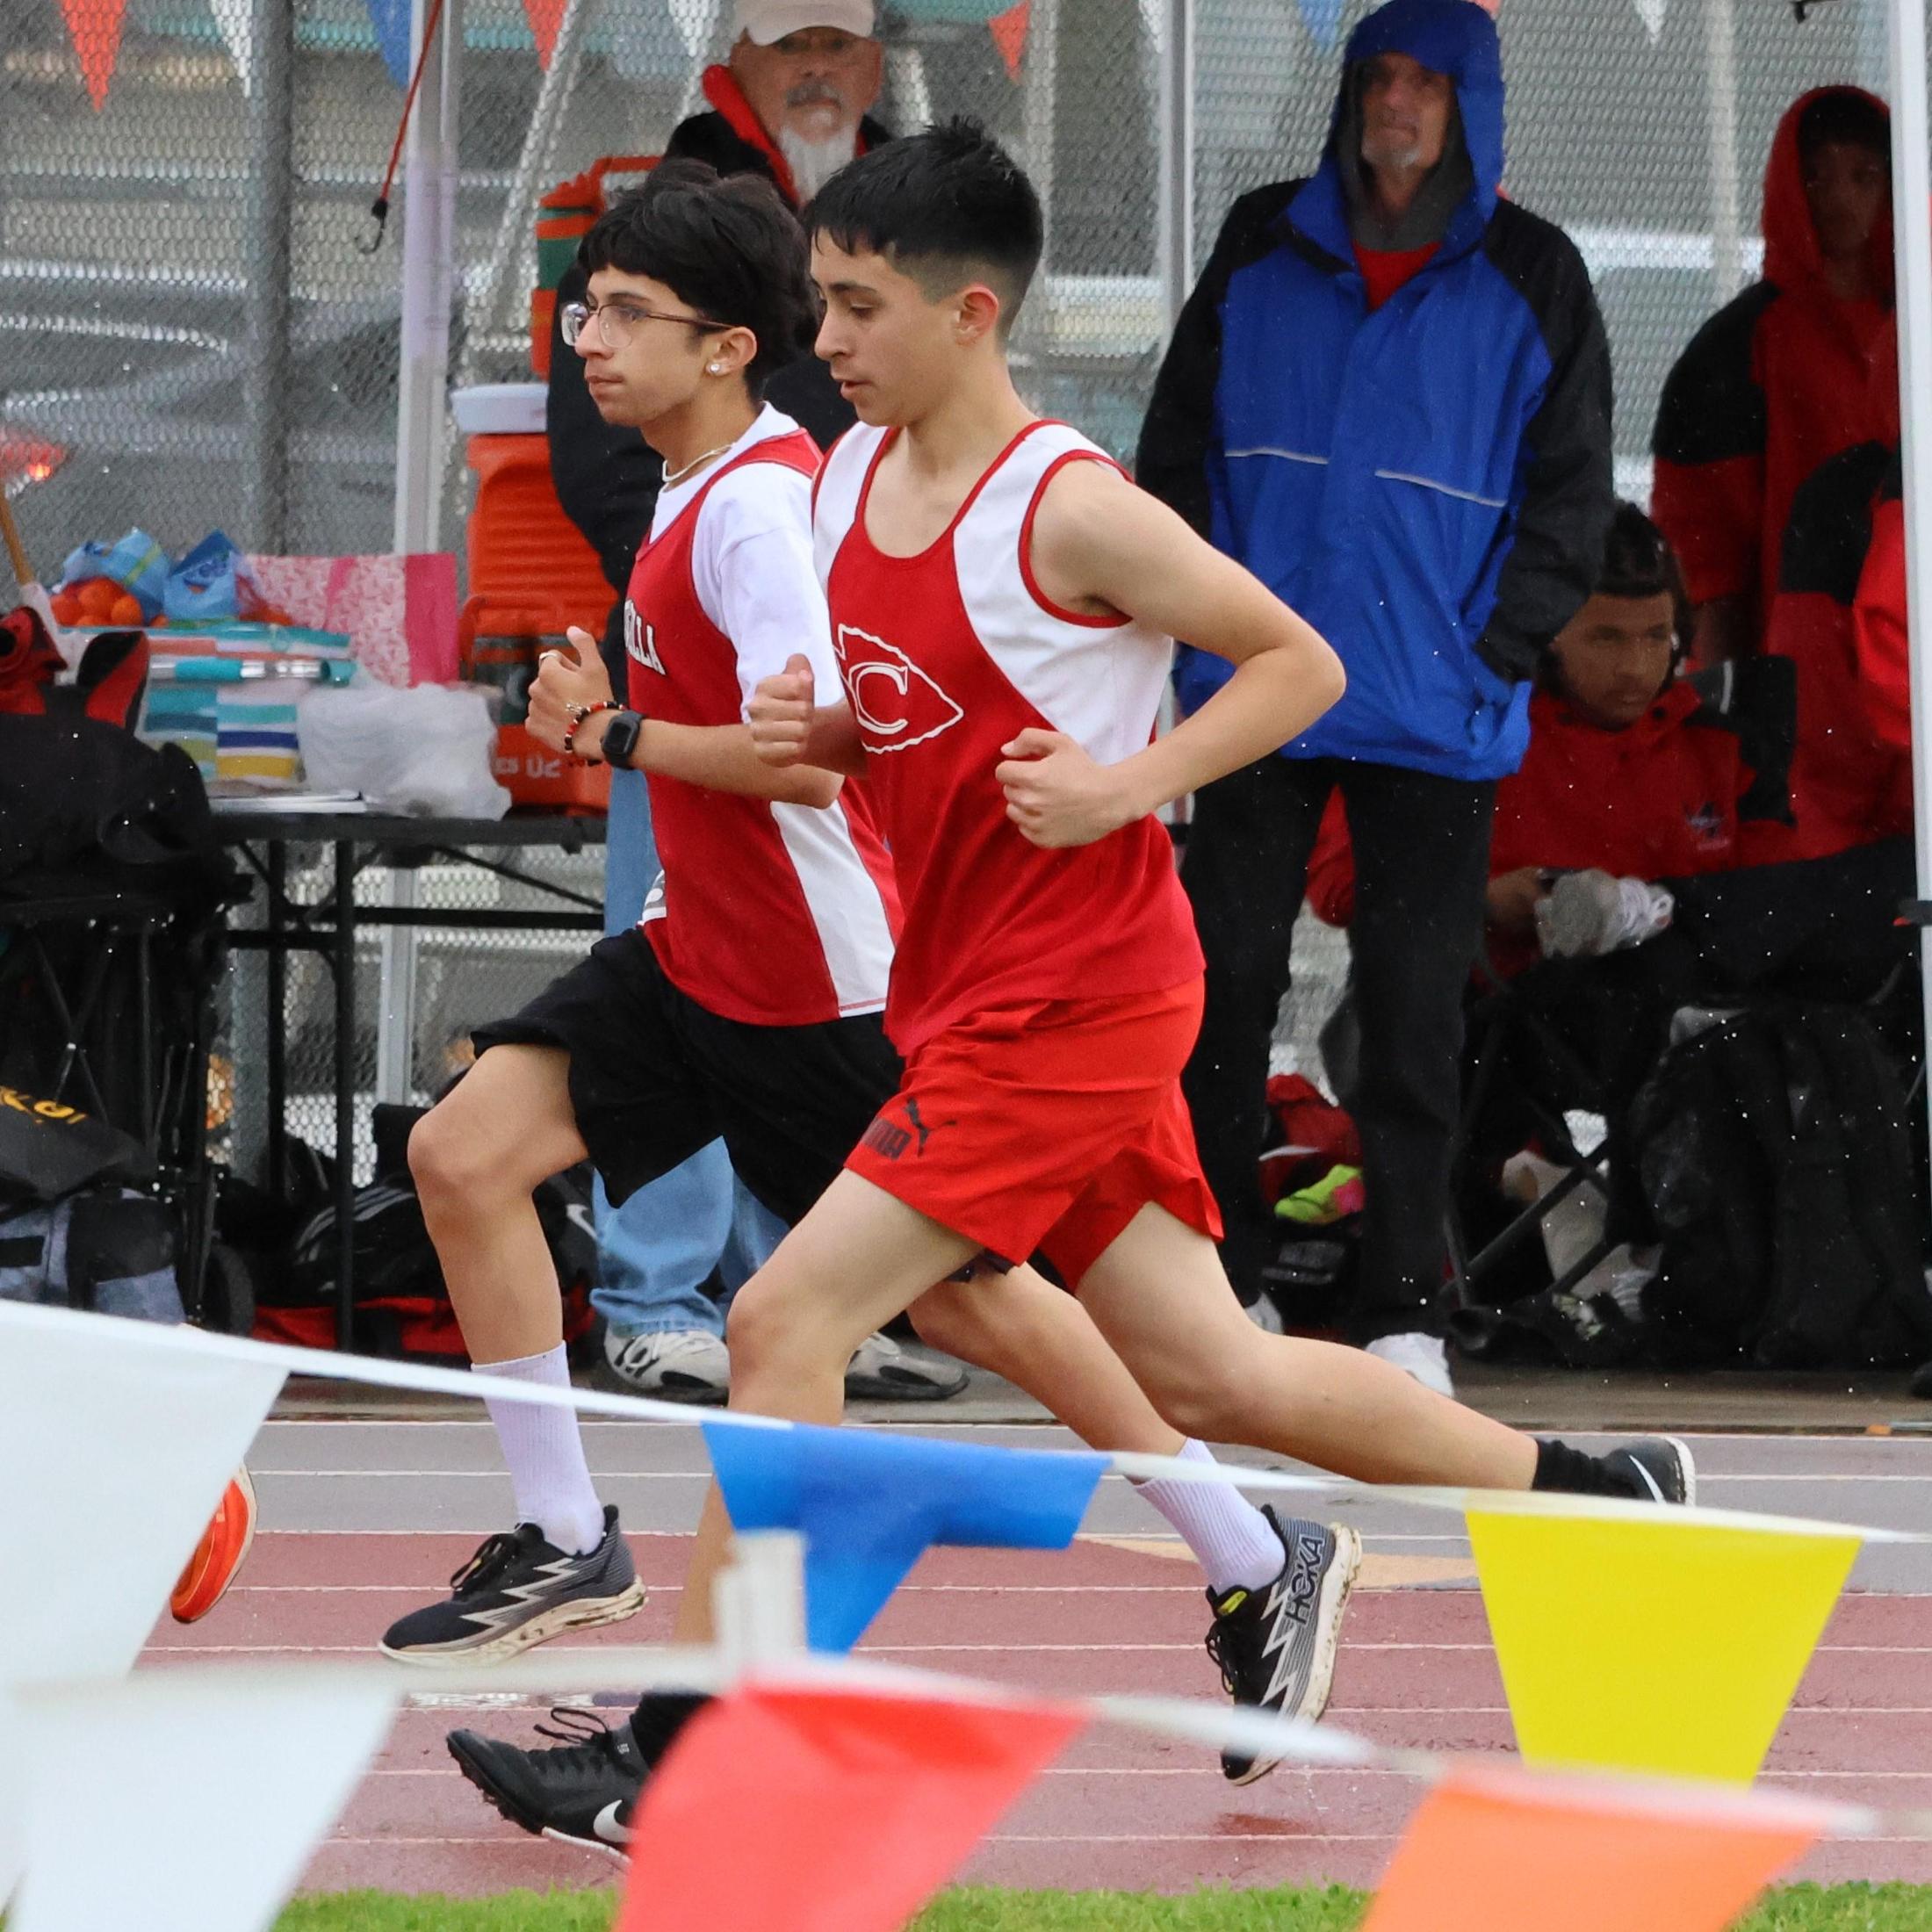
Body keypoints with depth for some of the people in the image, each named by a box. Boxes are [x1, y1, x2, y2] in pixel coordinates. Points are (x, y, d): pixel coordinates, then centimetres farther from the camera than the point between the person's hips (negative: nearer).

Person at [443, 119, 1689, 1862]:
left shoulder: (1070, 511, -15)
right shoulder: (850, 478, 8)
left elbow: (1302, 664, -8)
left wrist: (1131, 784, -19)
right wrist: (809, 731, 0)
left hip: (1072, 996, -9)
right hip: (964, 988, 9)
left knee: (786, 1323, -14)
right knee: (1205, 1374, 14)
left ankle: (672, 1751, -10)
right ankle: (1595, 1498, 28)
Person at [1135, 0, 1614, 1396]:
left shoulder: (1530, 279, 3)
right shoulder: (1265, 250, 8)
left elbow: (1571, 490, 4)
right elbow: (1180, 442, 12)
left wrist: (1497, 652, -5)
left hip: (1434, 710, -2)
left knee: (1414, 1009, -1)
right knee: (1227, 981, 2)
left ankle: (1405, 1305, 4)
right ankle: (1219, 1268, 12)